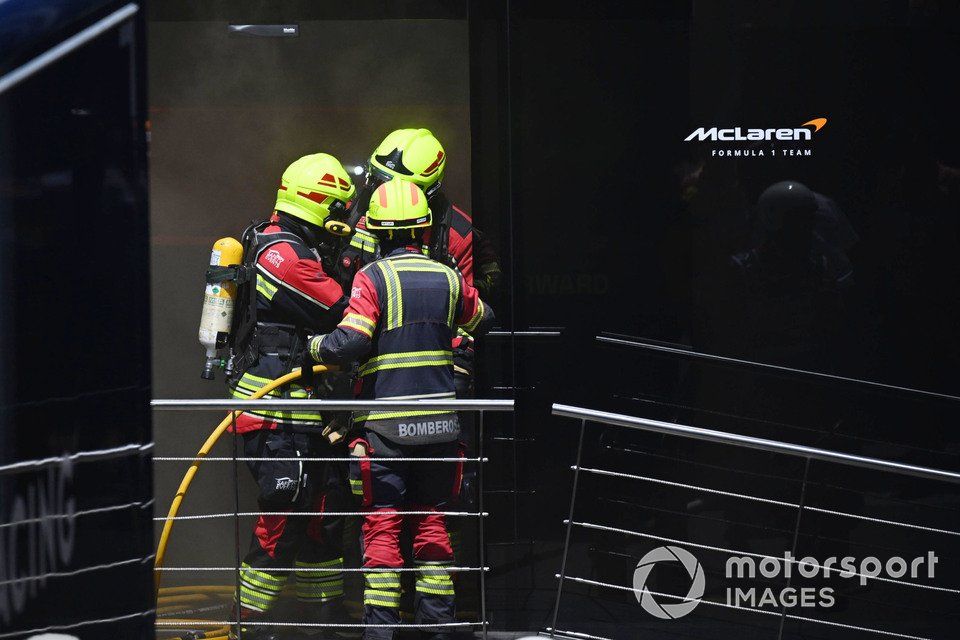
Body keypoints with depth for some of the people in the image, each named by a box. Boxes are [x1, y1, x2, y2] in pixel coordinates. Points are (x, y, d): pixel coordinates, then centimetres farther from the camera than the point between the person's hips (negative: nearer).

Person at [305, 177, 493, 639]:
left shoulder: (373, 277, -9)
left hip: (384, 423, -4)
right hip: (439, 424, 4)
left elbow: (350, 342, -19)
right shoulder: (449, 279, 5)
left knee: (381, 526, 0)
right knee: (432, 525, 13)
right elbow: (483, 319, 25)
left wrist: (314, 347, 0)